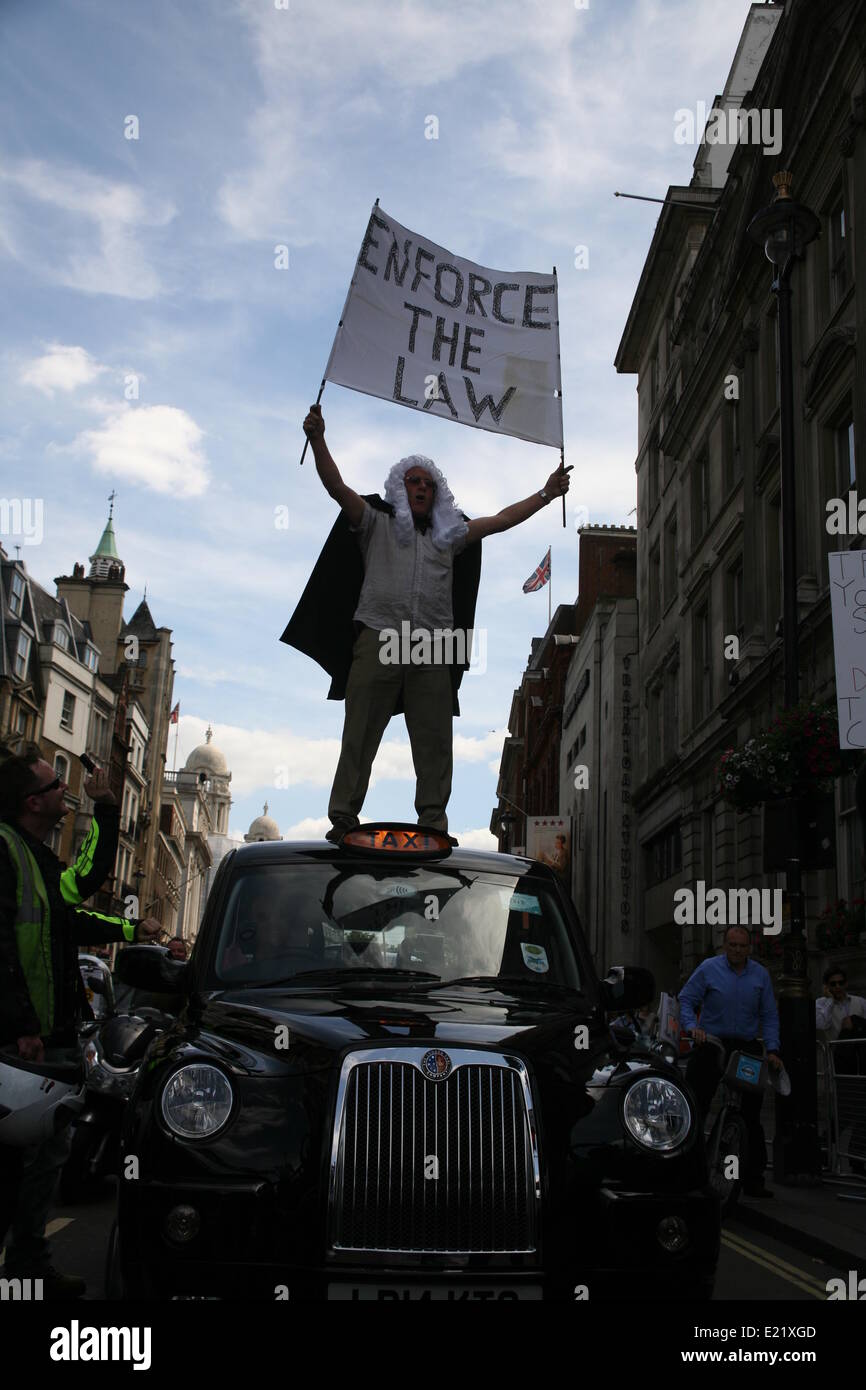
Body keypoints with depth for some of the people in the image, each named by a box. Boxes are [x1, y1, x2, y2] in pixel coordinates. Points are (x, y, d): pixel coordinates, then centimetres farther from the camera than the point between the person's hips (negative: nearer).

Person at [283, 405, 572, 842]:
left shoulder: (448, 535, 25)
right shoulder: (377, 524, 17)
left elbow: (501, 520, 25)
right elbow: (338, 488, 4)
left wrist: (546, 494, 22)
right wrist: (318, 440, -8)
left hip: (432, 648, 3)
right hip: (378, 638, -3)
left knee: (434, 740, -2)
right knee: (359, 734, -6)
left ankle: (434, 824, 1)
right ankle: (343, 818, -5)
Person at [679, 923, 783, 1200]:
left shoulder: (760, 975, 8)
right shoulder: (708, 969, -1)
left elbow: (769, 1016, 9)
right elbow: (686, 1000, 0)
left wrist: (772, 1050, -2)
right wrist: (692, 1026, -18)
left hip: (746, 1048, 3)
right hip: (711, 1046, -2)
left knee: (752, 1115, 6)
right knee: (695, 1109, -4)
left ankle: (753, 1179, 14)